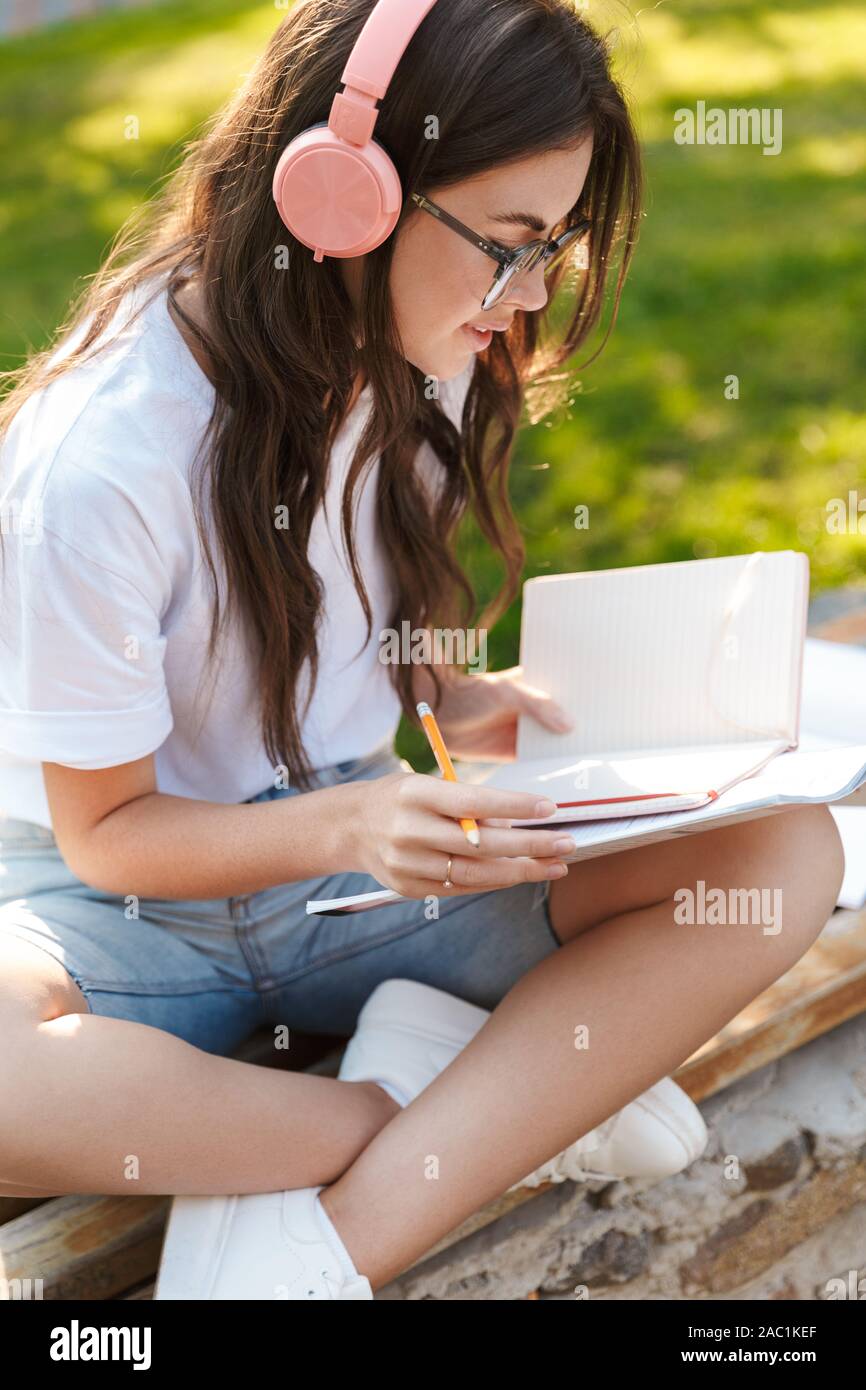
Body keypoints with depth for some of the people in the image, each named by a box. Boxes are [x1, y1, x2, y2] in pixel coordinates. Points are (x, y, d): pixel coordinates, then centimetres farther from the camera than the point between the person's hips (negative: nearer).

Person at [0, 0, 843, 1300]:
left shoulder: (425, 356, -4)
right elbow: (106, 826, -14)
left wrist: (453, 697, -10)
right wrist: (352, 823, -31)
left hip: (363, 849, 5)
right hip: (119, 887, -5)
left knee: (785, 851, -18)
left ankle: (335, 1242, -24)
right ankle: (509, 1107, -19)